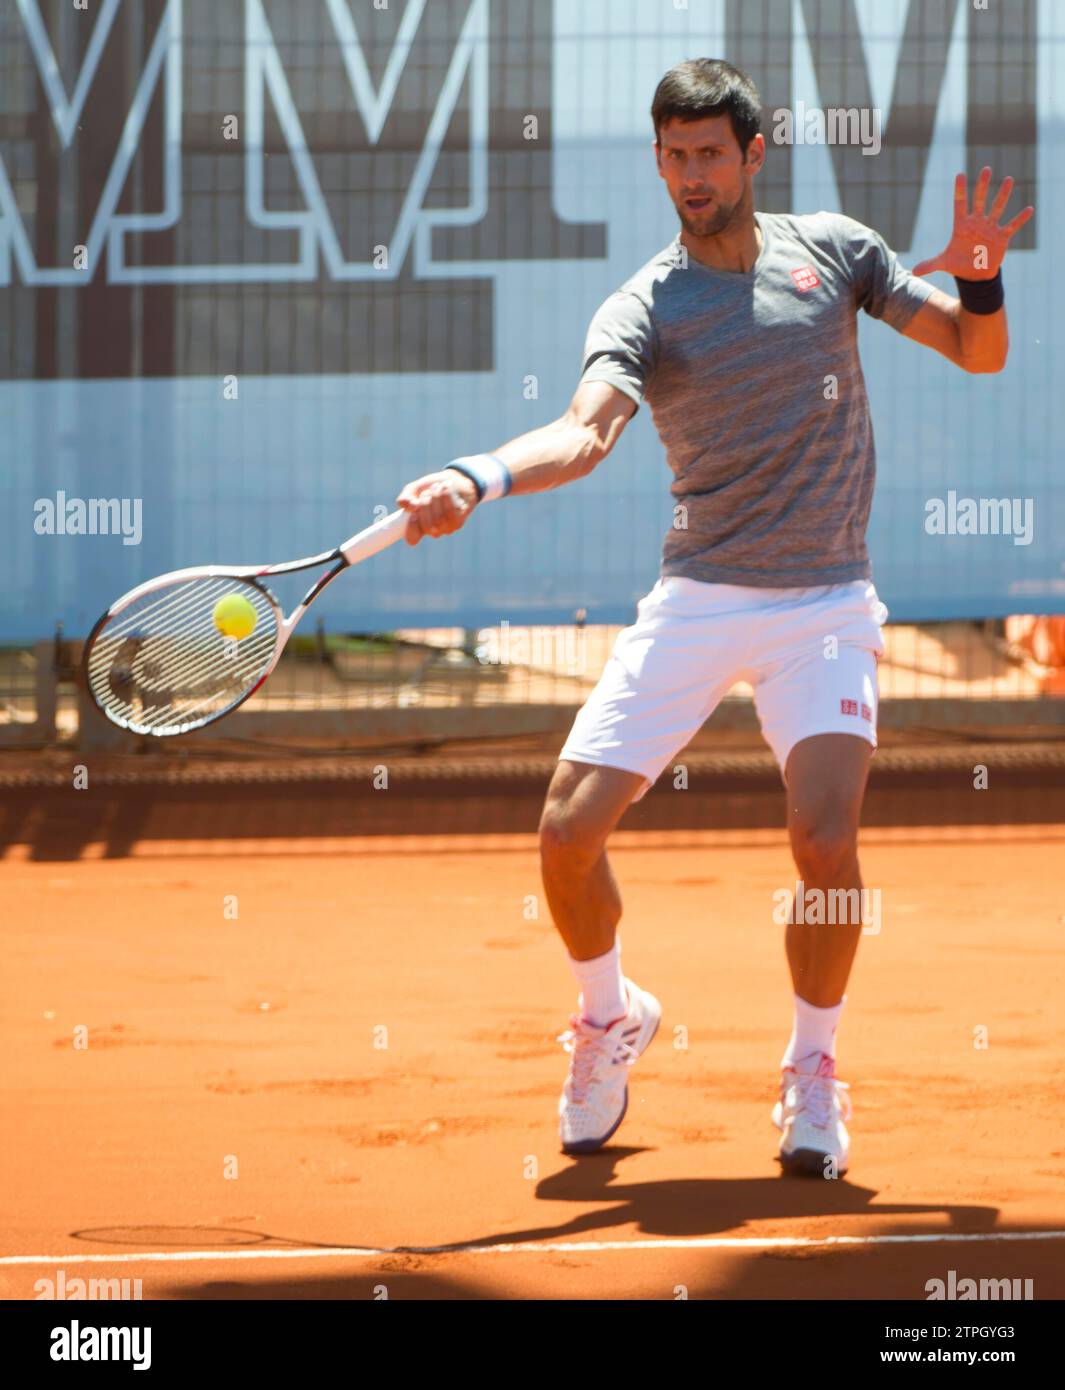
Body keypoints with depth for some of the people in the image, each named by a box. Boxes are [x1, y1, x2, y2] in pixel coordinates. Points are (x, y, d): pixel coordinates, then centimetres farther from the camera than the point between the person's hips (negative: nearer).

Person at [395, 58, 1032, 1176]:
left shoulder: (832, 249, 4)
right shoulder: (643, 309, -5)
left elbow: (976, 351, 8)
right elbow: (587, 431, -23)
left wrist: (980, 279, -16)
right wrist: (476, 481, -44)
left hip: (825, 602, 0)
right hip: (695, 601, 0)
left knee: (825, 840, -21)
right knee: (569, 833, -9)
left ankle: (811, 1071, 3)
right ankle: (611, 1016, 22)